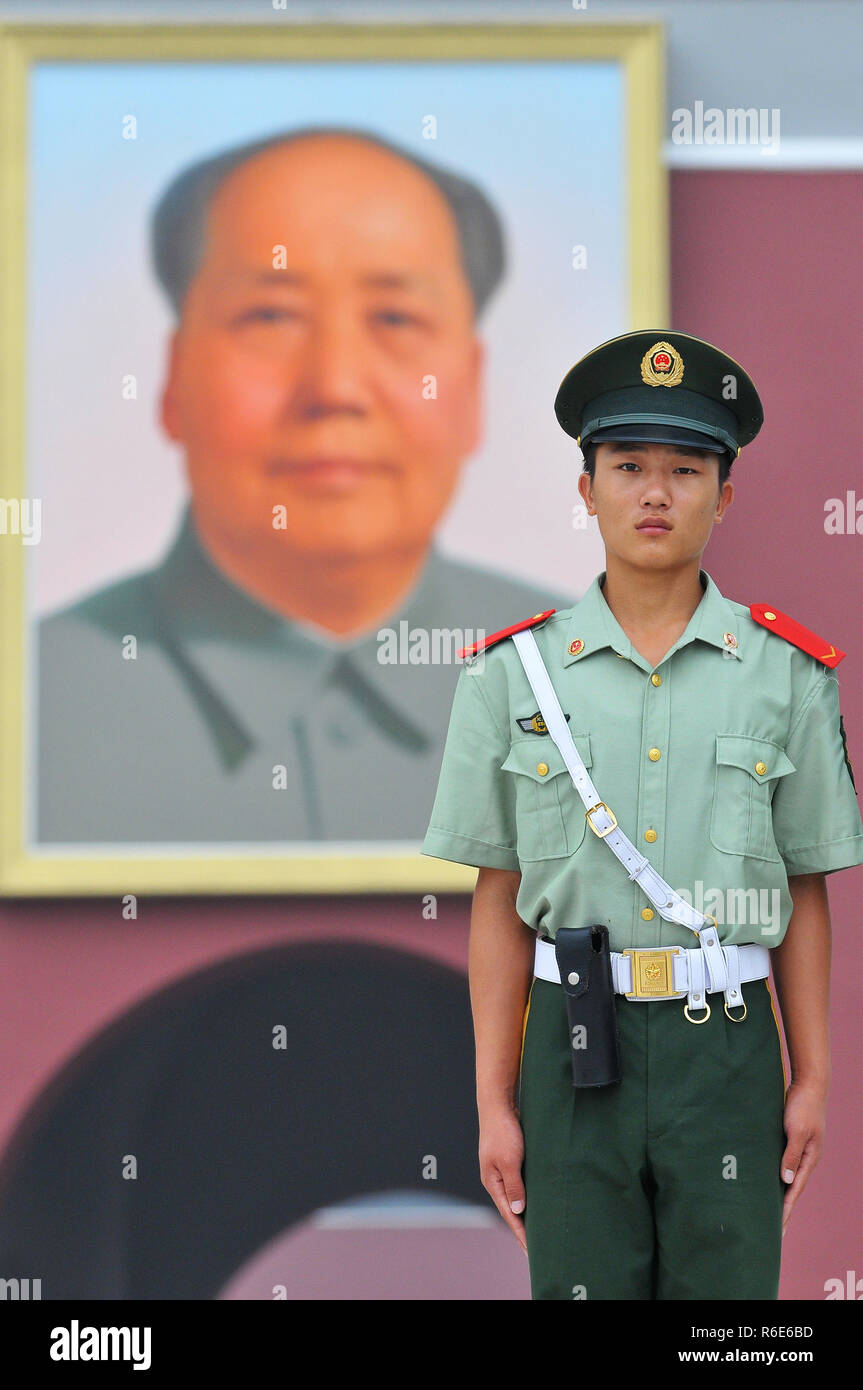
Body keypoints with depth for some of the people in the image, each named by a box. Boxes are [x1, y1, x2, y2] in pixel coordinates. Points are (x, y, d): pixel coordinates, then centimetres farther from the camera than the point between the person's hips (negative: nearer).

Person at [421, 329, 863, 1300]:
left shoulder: (785, 672, 4)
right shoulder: (514, 672, 4)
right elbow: (499, 902, 4)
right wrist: (493, 1100, 1)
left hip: (728, 1048, 0)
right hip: (575, 1047, 0)